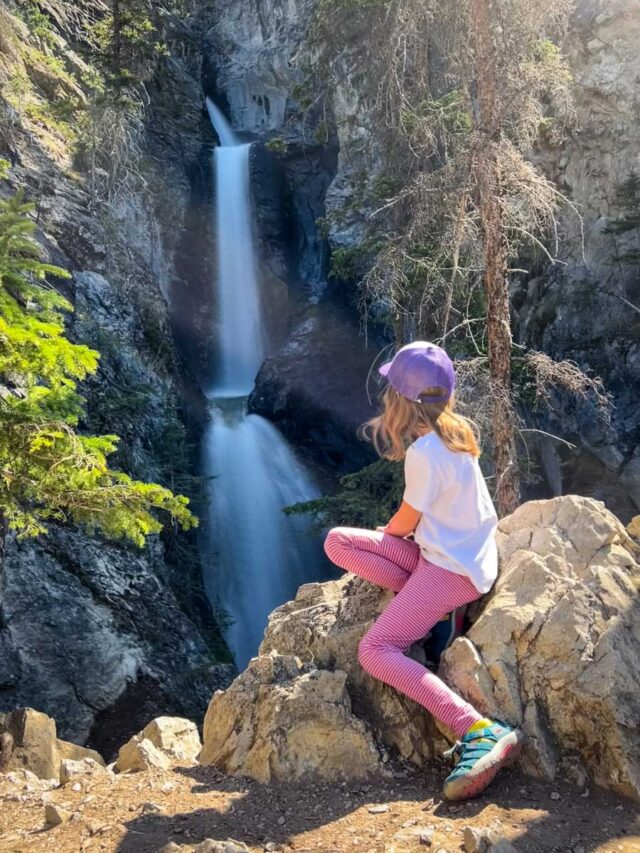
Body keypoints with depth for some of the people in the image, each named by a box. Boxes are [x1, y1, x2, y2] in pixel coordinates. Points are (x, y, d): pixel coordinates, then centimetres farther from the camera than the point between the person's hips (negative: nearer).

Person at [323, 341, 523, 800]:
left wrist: (385, 532, 11)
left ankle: (481, 733, -20)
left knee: (374, 652, -17)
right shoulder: (455, 431, 3)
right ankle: (425, 605, 0)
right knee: (337, 542, 3)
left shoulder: (424, 452, -23)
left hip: (451, 568, -9)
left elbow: (404, 523, -7)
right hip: (454, 552, 9)